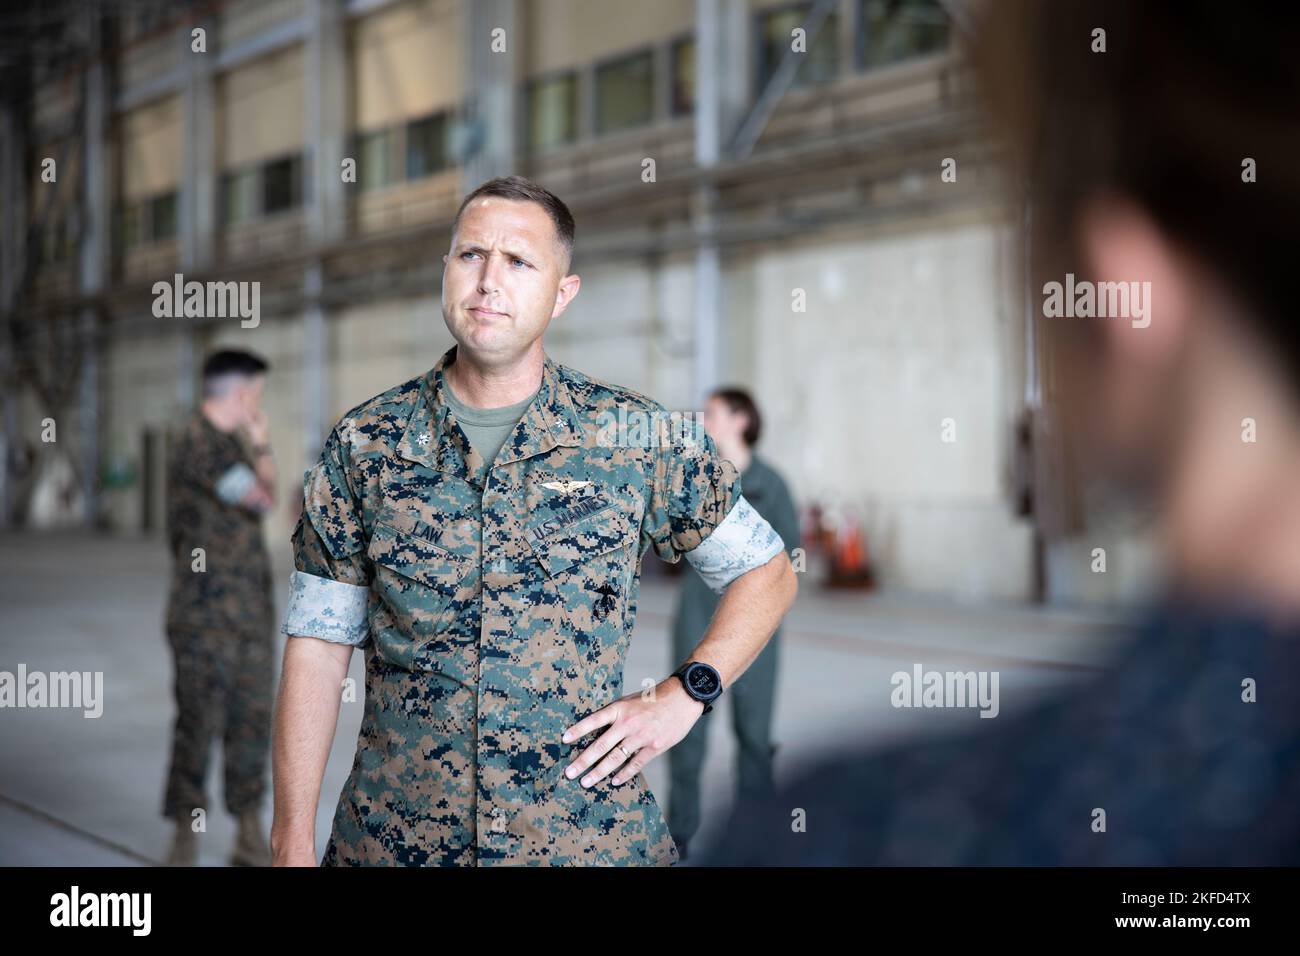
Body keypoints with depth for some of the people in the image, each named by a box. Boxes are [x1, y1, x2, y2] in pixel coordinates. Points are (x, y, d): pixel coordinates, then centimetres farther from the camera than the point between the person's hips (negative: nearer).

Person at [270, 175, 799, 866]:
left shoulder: (635, 437, -3)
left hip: (591, 833, -1)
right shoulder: (365, 444, 0)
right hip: (395, 836, 1)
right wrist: (293, 841, -4)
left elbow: (768, 572, 8)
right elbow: (318, 644, 1)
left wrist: (683, 697, -6)